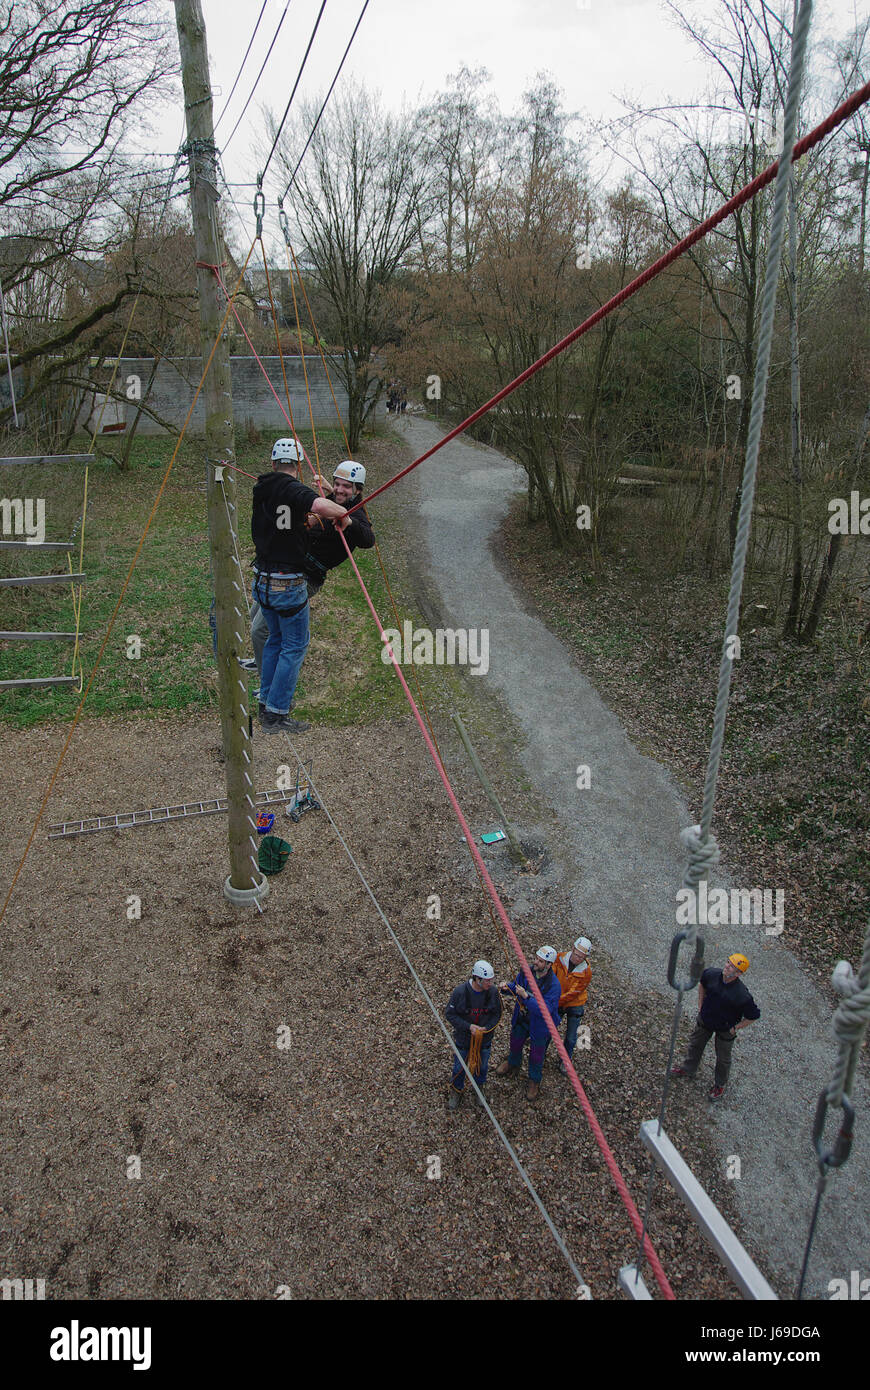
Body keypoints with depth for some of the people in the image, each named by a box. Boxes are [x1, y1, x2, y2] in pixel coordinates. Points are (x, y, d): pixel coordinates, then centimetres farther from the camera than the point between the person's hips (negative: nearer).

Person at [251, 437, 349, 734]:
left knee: (276, 639, 22)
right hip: (288, 584, -8)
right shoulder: (292, 489, -16)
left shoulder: (261, 489, 7)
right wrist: (343, 514, -16)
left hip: (262, 582, 8)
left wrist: (303, 518, 23)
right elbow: (320, 505, -36)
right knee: (294, 646, 3)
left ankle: (266, 703, 29)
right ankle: (276, 715, 4)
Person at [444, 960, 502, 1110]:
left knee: (482, 1066, 22)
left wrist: (486, 1028, -20)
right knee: (459, 1067, 16)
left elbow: (497, 1014, -4)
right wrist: (468, 1026, -25)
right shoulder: (460, 992, -26)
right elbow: (449, 1014, -16)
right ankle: (456, 1092, 45)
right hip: (463, 1038, -2)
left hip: (485, 1038, 2)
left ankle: (479, 1090, 51)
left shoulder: (493, 992, -18)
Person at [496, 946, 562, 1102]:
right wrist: (506, 988, -22)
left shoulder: (554, 985, -33)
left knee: (536, 1054, 16)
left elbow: (545, 1010, -38)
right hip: (521, 1019, 5)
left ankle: (534, 1081, 45)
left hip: (539, 1025, -5)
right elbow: (516, 985, 1)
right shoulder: (527, 971, -17)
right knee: (515, 1044, 28)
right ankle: (513, 1064, 60)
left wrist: (526, 997, -47)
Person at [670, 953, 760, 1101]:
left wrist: (735, 1028, -13)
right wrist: (700, 1005, 4)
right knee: (695, 1044, 25)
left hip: (725, 1029, -4)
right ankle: (687, 1069, 52)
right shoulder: (712, 974, -23)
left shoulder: (741, 994, -36)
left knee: (723, 1058, 19)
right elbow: (702, 983, 3)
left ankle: (720, 1084, 46)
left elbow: (754, 1016, -20)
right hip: (705, 1020, 4)